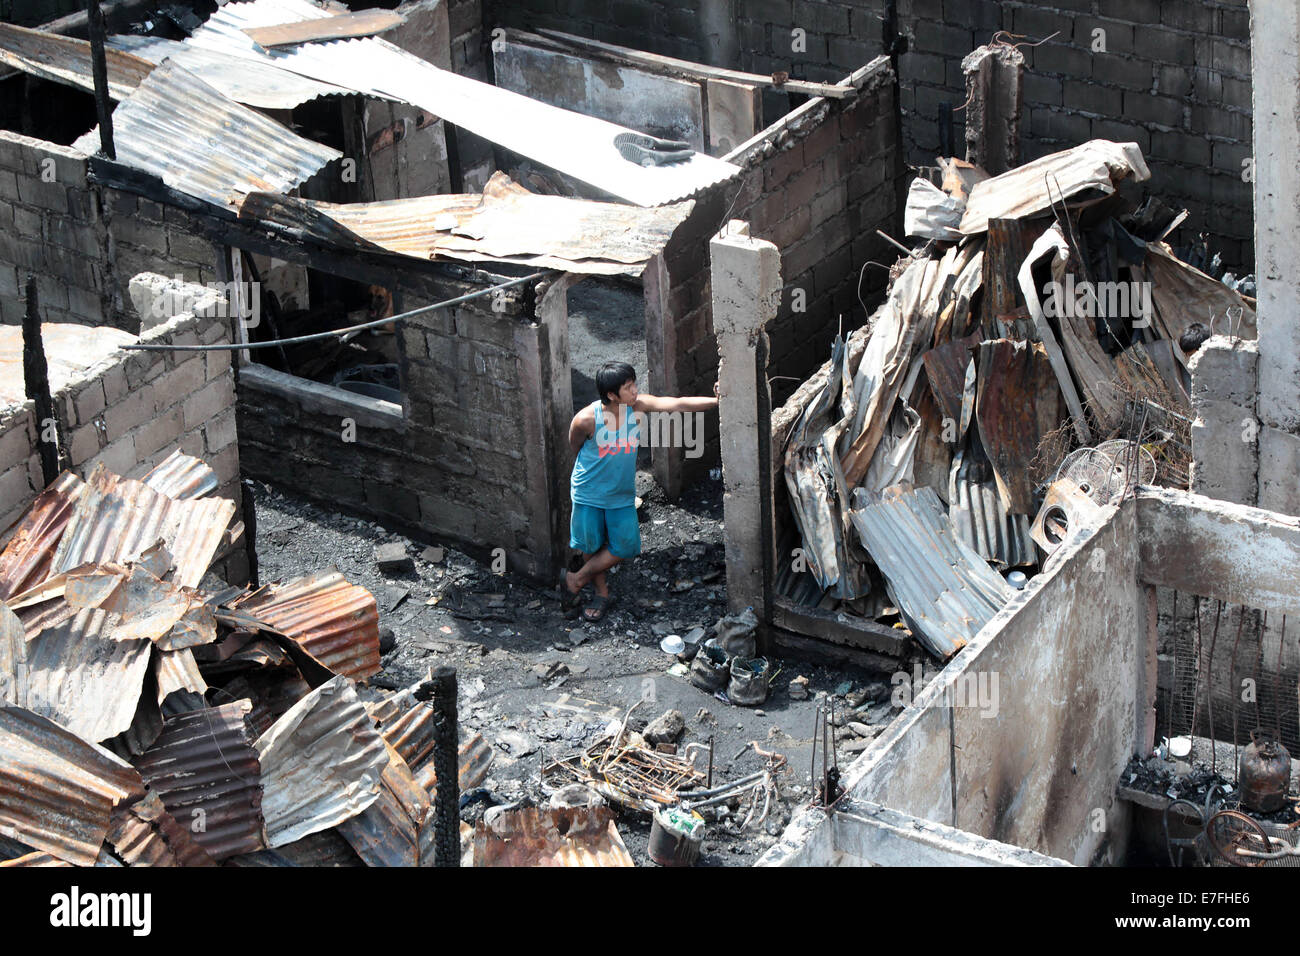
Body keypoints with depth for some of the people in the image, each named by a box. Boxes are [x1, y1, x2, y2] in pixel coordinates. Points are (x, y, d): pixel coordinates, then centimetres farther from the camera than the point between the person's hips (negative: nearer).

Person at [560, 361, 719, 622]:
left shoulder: (639, 406, -18)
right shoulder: (586, 420, -25)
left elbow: (678, 404, -29)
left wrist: (716, 400, -40)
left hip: (622, 494, 3)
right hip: (589, 493, -3)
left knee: (623, 547, 5)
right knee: (592, 545, 11)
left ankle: (576, 580, 26)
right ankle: (602, 593, 36)